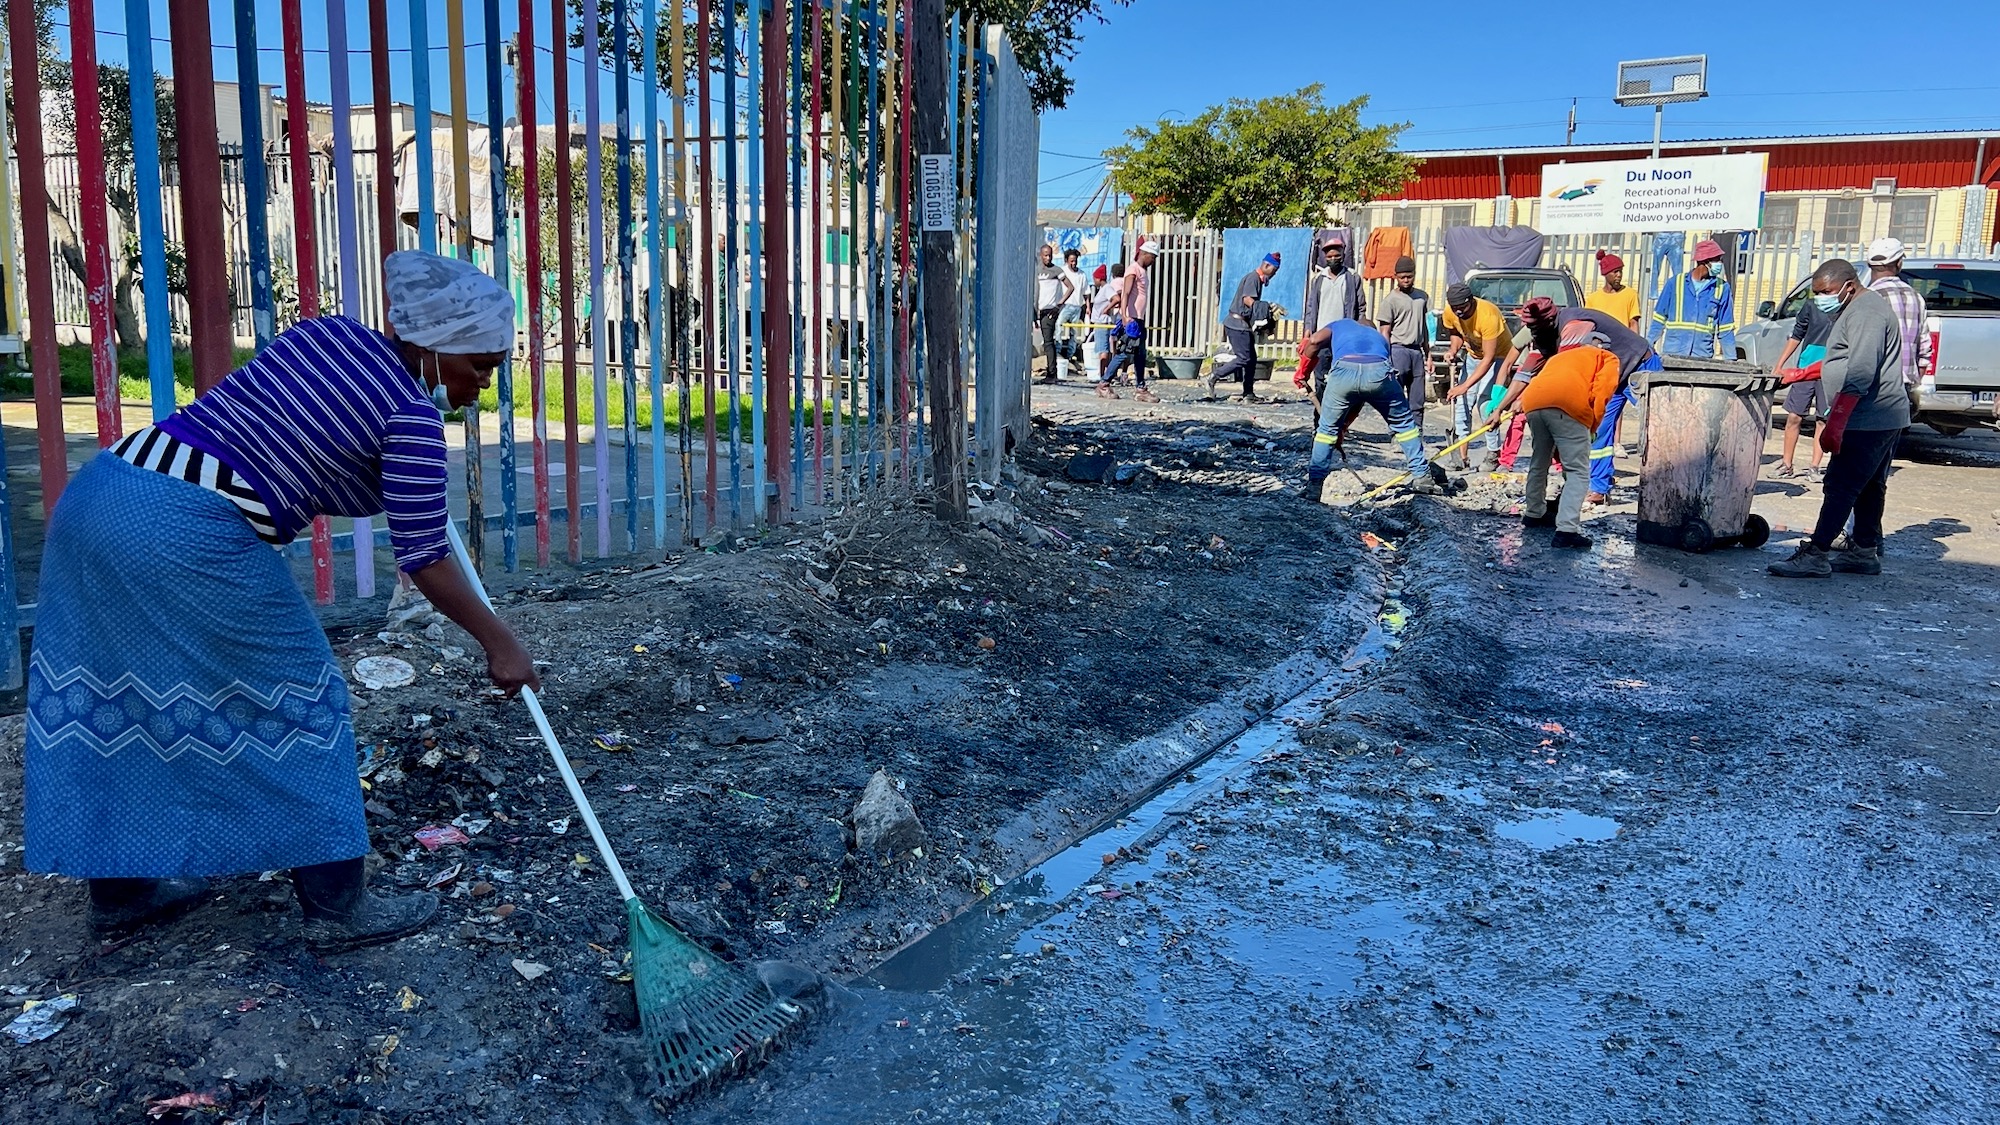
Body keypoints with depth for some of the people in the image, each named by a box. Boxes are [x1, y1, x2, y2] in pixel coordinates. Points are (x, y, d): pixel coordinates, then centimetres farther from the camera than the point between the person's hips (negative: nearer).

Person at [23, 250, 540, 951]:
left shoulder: (327, 331, 14)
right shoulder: (412, 416, -7)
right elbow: (424, 558, -5)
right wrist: (497, 642, 5)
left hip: (94, 492, 9)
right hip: (189, 537, -9)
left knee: (110, 697, 18)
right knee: (292, 697, 4)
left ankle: (119, 892, 35)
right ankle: (336, 907, 12)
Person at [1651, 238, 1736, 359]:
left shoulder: (1722, 288, 4)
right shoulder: (1675, 283, 3)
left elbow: (1726, 329, 8)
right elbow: (1659, 320, 8)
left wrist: (1731, 359, 5)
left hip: (1703, 357, 0)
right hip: (1671, 355, 0)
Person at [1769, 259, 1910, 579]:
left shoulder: (1865, 312, -17)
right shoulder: (1862, 307, 17)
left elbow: (1861, 374, -27)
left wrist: (1835, 423, -31)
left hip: (1868, 419, -11)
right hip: (1883, 418, 11)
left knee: (1841, 487, -11)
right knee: (1869, 488, 15)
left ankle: (1815, 555, -11)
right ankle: (1864, 551, 23)